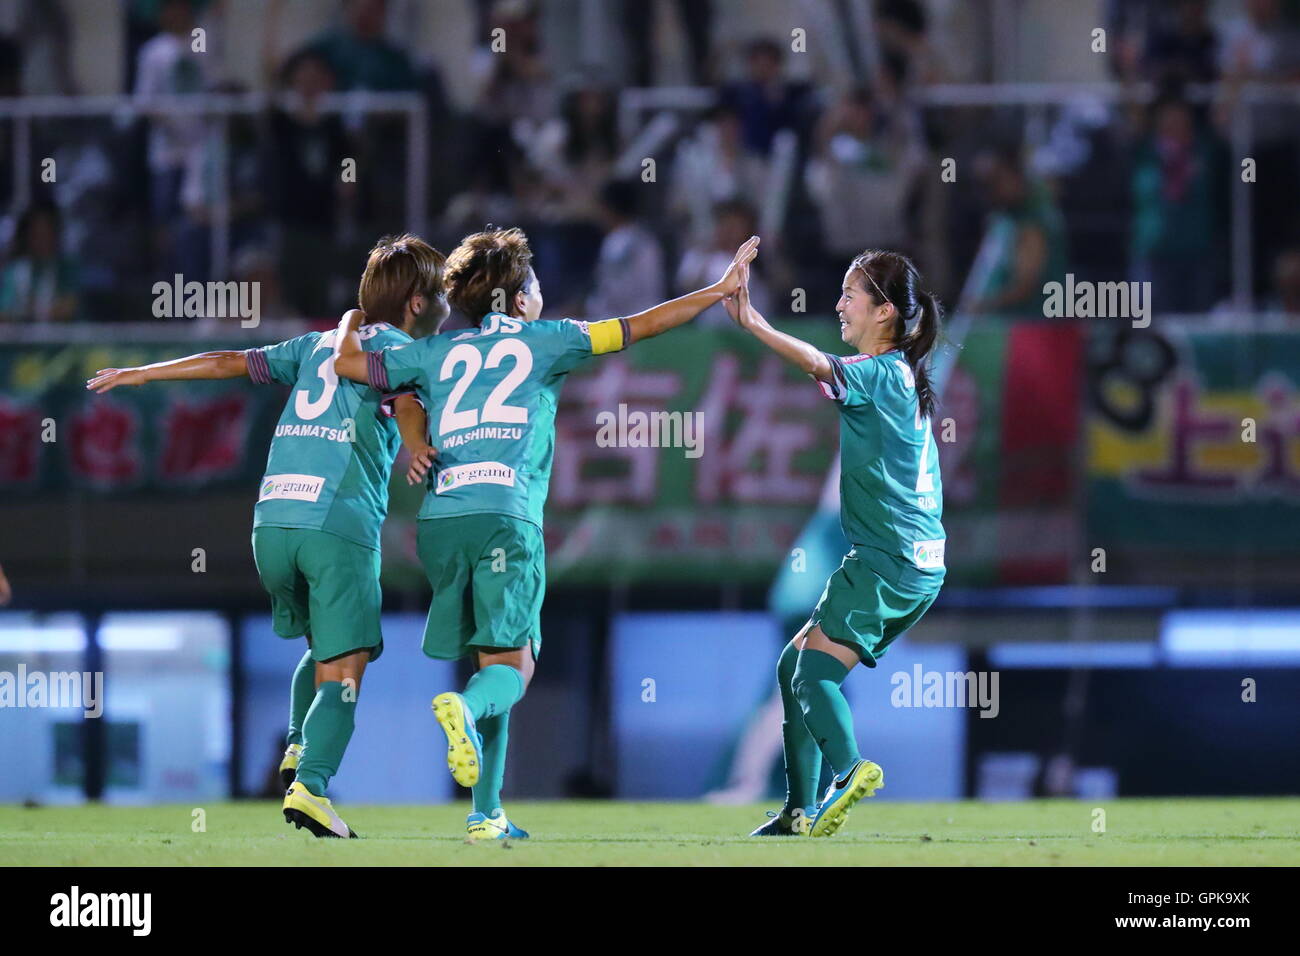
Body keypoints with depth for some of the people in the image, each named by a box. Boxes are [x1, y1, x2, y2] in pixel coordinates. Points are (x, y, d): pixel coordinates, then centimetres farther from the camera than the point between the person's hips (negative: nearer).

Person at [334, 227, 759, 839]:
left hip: (440, 518, 4)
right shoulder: (542, 340, 13)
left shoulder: (438, 352, 19)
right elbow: (640, 327, 13)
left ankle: (486, 812, 8)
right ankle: (464, 708, -41)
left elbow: (348, 364, 21)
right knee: (511, 665, -6)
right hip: (507, 517, -4)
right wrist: (722, 288, 20)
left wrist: (353, 323, 43)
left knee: (489, 660, 13)